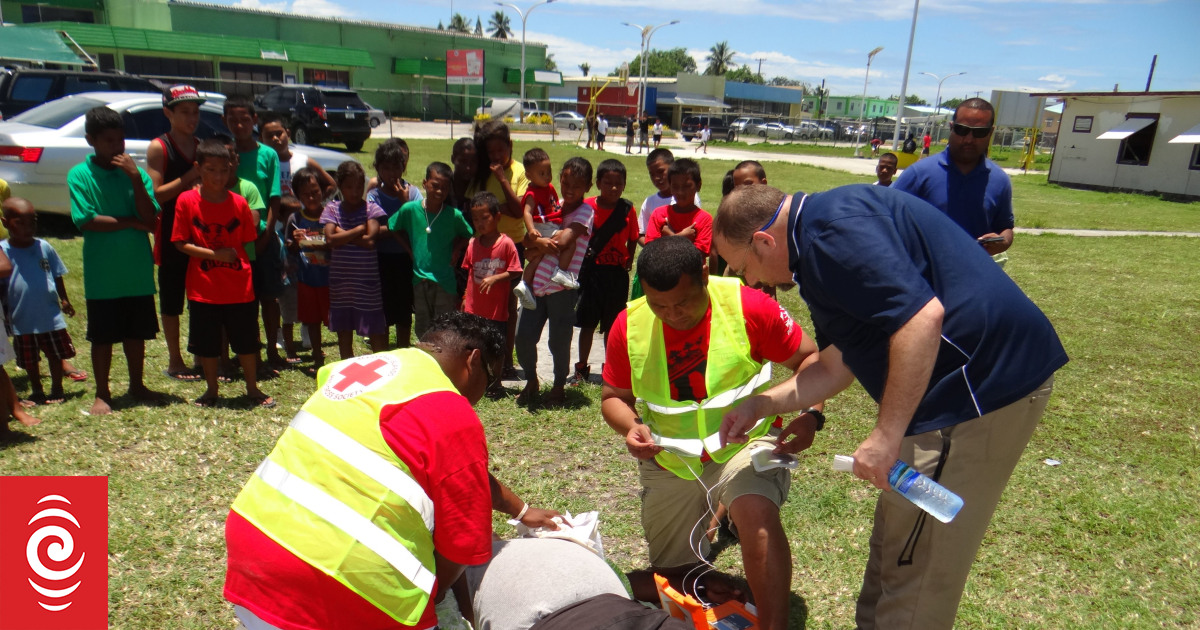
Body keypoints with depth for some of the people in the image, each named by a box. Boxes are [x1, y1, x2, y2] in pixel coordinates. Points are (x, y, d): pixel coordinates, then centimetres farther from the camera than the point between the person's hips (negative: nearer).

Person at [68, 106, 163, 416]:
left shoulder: (135, 172, 2)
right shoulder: (79, 175, -4)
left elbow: (150, 218, -9)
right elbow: (86, 221, -13)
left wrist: (135, 178, -17)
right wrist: (133, 222, -10)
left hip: (137, 271, 2)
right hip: (101, 273, -2)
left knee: (136, 332, 13)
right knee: (102, 335, 7)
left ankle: (137, 385, 29)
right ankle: (102, 394, 20)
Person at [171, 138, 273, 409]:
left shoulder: (239, 203, 0)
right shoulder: (187, 201, -5)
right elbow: (181, 243, -5)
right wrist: (215, 254, -16)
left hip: (239, 287, 1)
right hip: (203, 288, -1)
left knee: (247, 341, 9)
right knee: (206, 344, 10)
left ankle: (252, 388, 25)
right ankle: (212, 390, 28)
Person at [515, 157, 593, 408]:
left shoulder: (585, 212, -7)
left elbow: (563, 242, -21)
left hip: (563, 287, -5)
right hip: (538, 283, 5)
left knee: (559, 341, 4)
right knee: (524, 335, 2)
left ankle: (559, 386, 27)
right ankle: (531, 380, 27)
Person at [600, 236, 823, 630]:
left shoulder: (747, 305, -17)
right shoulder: (628, 326, -9)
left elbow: (810, 358, -6)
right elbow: (613, 397, 3)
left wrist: (810, 414, -23)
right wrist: (630, 427, -18)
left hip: (743, 444, -3)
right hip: (668, 460, 3)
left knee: (756, 512, -36)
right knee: (675, 578, 13)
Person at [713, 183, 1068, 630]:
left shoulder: (833, 227, -17)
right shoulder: (819, 244, 16)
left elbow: (923, 315, -28)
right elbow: (836, 369, 20)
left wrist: (888, 434, -24)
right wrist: (758, 405, 21)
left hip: (984, 381, -11)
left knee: (915, 568, 1)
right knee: (895, 544, 21)